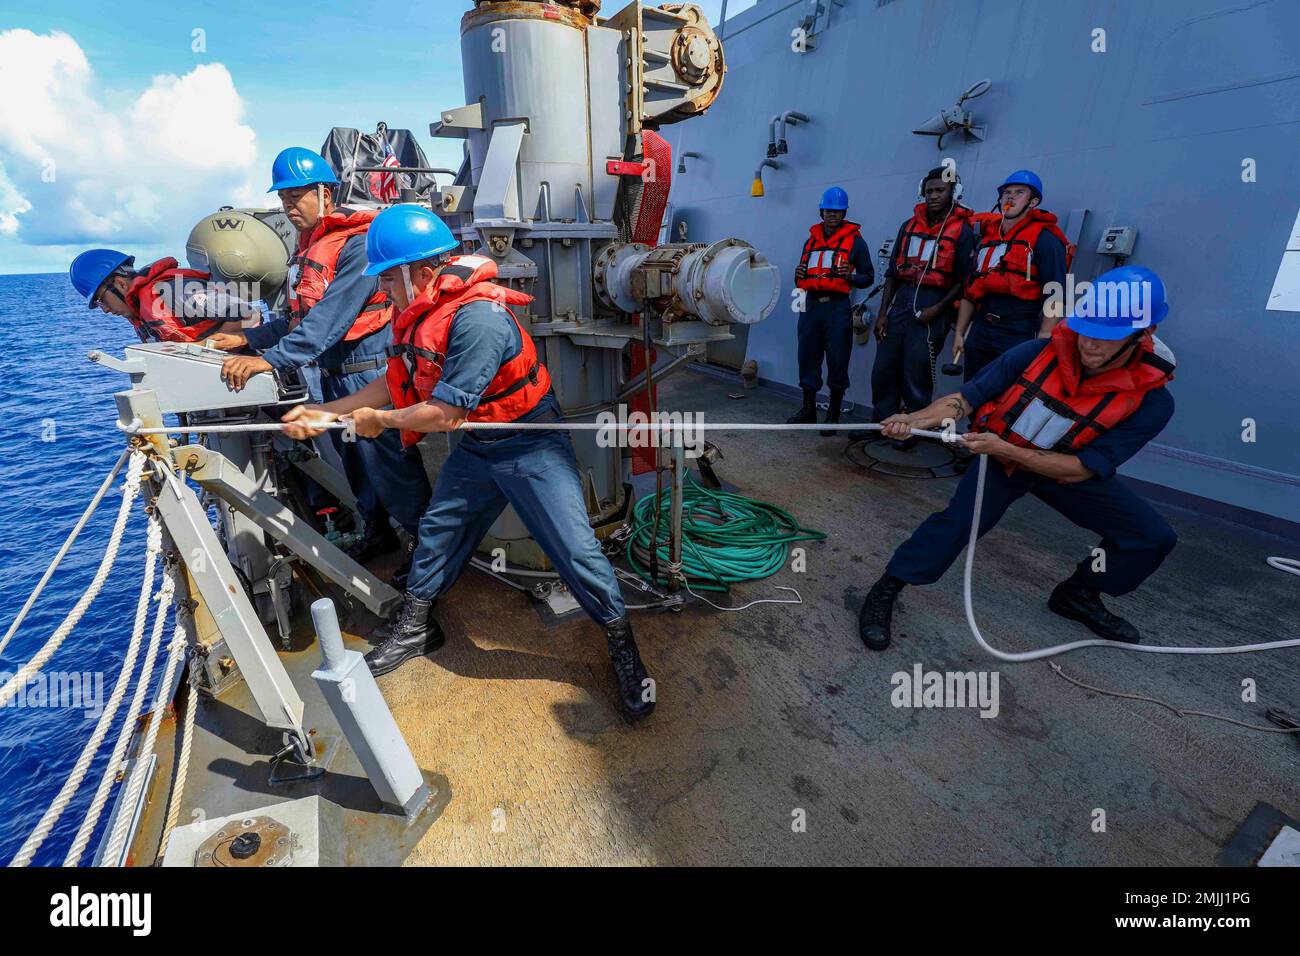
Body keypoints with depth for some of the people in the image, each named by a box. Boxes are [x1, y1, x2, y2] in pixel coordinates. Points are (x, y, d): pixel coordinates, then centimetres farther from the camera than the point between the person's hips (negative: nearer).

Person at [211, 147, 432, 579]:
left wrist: (271, 359, -30)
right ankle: (377, 531, 33)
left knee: (387, 462, -4)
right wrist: (249, 339, 9)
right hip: (333, 373, 9)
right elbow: (301, 316, 18)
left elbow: (332, 315, -26)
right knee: (353, 459, 17)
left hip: (367, 371, -9)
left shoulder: (357, 243, -15)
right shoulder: (309, 244, 15)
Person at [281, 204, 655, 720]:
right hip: (476, 447, 9)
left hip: (532, 445, -8)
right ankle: (416, 626, 39)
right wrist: (324, 413, 9)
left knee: (576, 550, -8)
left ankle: (623, 646, 12)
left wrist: (378, 419, -7)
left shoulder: (477, 318, -29)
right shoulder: (419, 313, 0)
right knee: (438, 528, 16)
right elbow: (398, 382, 11)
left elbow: (443, 412, -25)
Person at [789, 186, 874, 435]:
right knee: (807, 356, 6)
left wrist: (850, 276, -14)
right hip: (811, 305, 4)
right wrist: (799, 275, 1)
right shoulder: (811, 240, 17)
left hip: (837, 307, -4)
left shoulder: (855, 241, 5)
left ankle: (834, 414, 9)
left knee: (837, 360, -1)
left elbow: (868, 277, 5)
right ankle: (808, 409, 19)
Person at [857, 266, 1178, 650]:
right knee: (960, 519, -27)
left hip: (1065, 470, 3)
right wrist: (915, 420, -38)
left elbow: (1080, 469, -24)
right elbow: (966, 397, -20)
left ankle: (1078, 595, 24)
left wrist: (1004, 448, -33)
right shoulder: (1038, 353, -24)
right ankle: (884, 592, -15)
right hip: (998, 455, -2)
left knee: (1153, 536, -2)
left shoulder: (1151, 401, -23)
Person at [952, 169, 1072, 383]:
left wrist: (1042, 342, -17)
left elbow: (1054, 296, -9)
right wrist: (959, 333, 13)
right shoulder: (987, 238, 18)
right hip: (979, 332, 6)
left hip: (1018, 337, -5)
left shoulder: (1043, 239, -1)